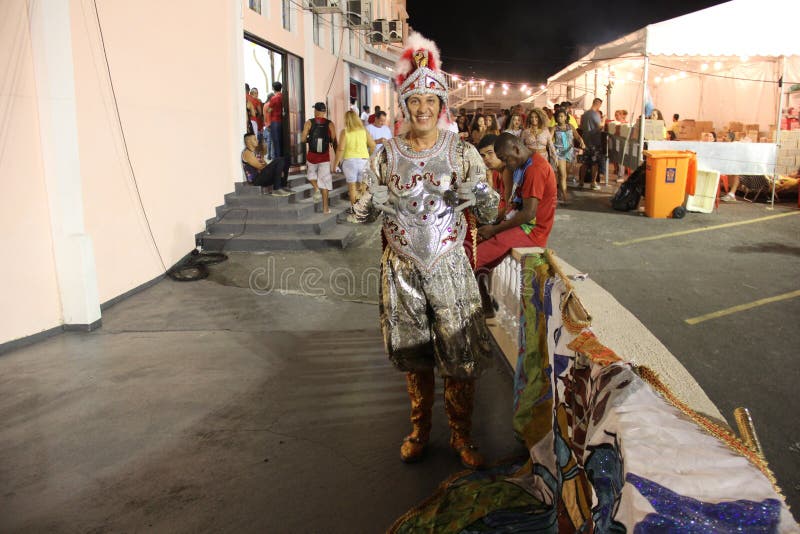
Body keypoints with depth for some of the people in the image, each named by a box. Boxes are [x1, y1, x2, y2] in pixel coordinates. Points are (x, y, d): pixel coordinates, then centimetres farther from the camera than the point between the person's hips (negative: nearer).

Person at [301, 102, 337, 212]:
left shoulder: (309, 123, -3)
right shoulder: (330, 124, -2)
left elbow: (303, 138, -8)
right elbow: (334, 142, -4)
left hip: (312, 156, 0)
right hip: (325, 157, 0)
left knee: (312, 174, 28)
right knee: (324, 180, 5)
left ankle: (316, 189, 0)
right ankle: (325, 207, 4)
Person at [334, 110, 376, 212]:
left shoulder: (344, 132, -5)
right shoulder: (364, 130, 3)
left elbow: (340, 149, -10)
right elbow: (372, 145, 3)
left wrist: (336, 163, -3)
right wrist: (368, 155, 21)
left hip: (350, 160, -2)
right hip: (364, 160, 2)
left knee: (352, 186, 7)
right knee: (362, 186, 10)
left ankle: (353, 207, 12)